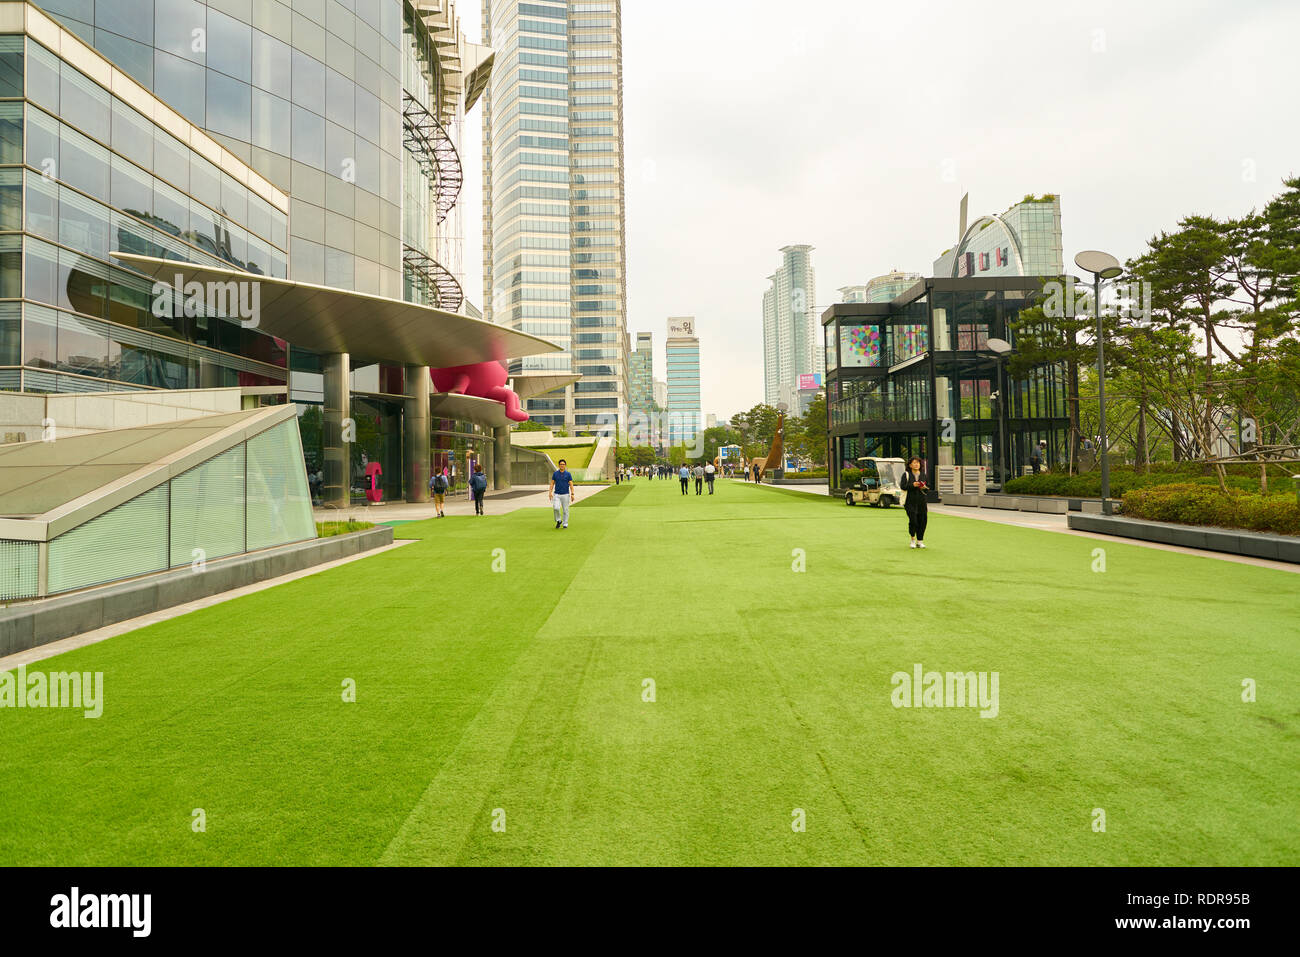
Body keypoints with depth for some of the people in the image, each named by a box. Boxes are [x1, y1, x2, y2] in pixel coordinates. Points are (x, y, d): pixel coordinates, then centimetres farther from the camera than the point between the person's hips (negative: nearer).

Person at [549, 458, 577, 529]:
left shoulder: (568, 474, 0)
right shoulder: (555, 473, 5)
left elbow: (571, 484, -2)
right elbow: (552, 483, 6)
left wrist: (572, 494, -10)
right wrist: (550, 492, -5)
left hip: (565, 494, -1)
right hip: (556, 494, 1)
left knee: (565, 510, 2)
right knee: (556, 508, -16)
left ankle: (565, 524, 14)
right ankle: (558, 521, 6)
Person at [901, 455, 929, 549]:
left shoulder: (923, 474, 12)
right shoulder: (906, 474, 1)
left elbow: (928, 486, 15)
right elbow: (903, 486, -7)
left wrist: (924, 487, -6)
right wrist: (912, 485, -21)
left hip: (921, 501, 4)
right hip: (910, 502, -4)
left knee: (922, 520, -1)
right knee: (913, 520, -13)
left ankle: (920, 541, 11)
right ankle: (913, 539, 11)